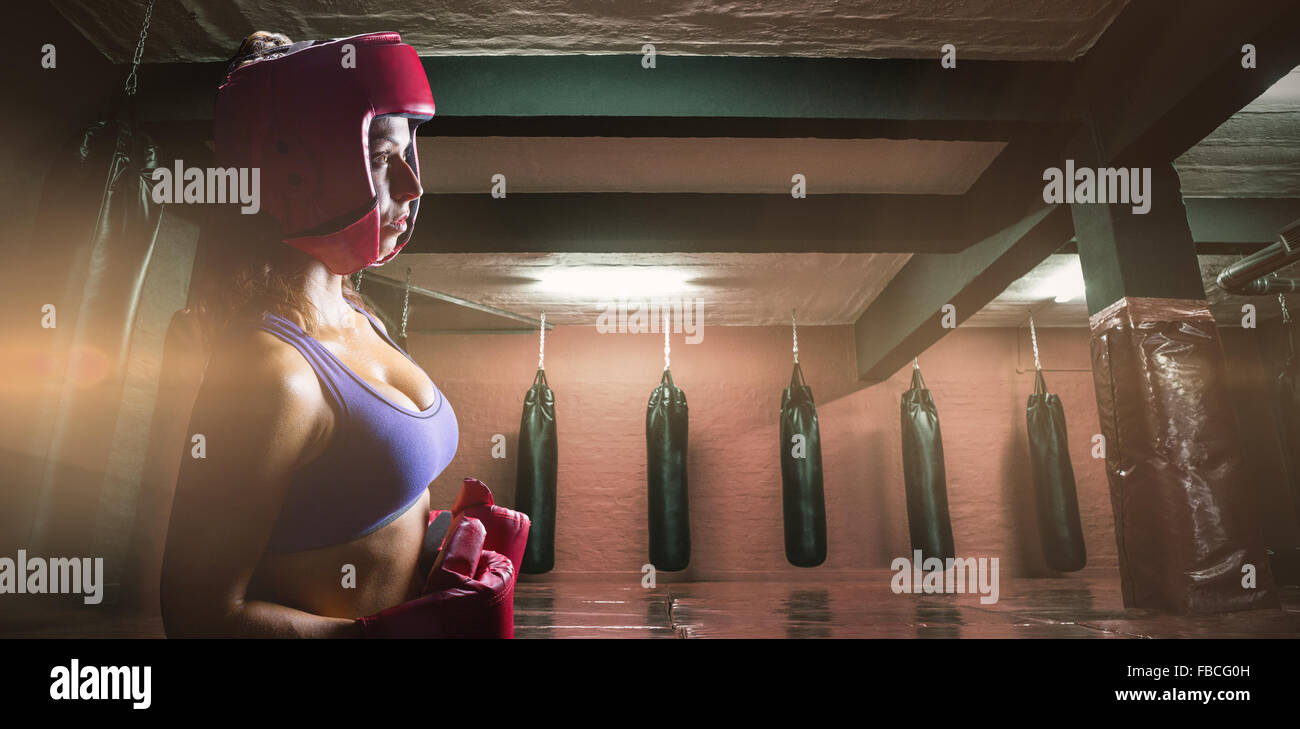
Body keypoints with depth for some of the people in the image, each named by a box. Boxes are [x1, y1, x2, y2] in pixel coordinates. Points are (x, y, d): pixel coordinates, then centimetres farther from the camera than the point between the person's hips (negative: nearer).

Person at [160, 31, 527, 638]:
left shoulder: (358, 317, -2)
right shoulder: (266, 371, -27)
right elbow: (203, 615, -22)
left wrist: (448, 527, -6)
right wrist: (410, 627, -25)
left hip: (421, 608, 7)